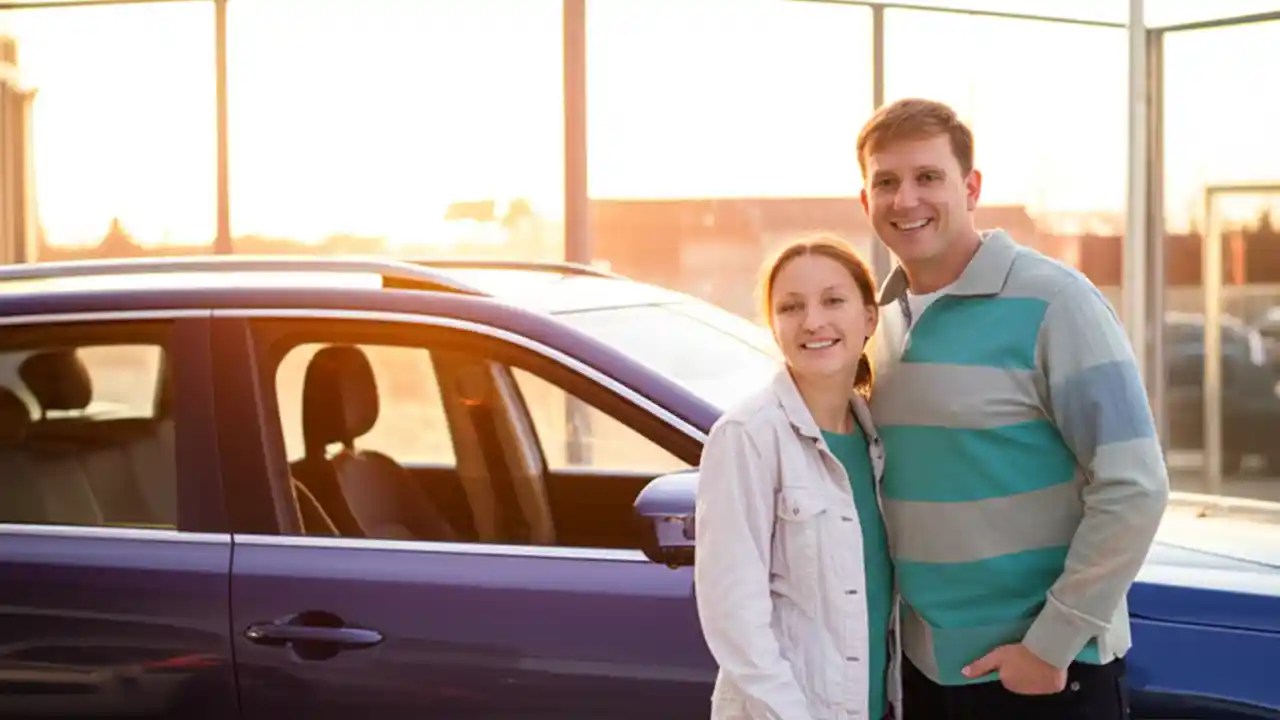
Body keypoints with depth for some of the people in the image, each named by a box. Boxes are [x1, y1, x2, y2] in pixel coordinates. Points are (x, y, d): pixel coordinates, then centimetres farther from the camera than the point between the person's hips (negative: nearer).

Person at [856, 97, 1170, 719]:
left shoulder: (1052, 302, -12)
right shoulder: (886, 317, 7)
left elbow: (1132, 487, -15)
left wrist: (1052, 643, -16)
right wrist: (893, 625, 4)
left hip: (1047, 667, -6)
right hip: (927, 665, 6)